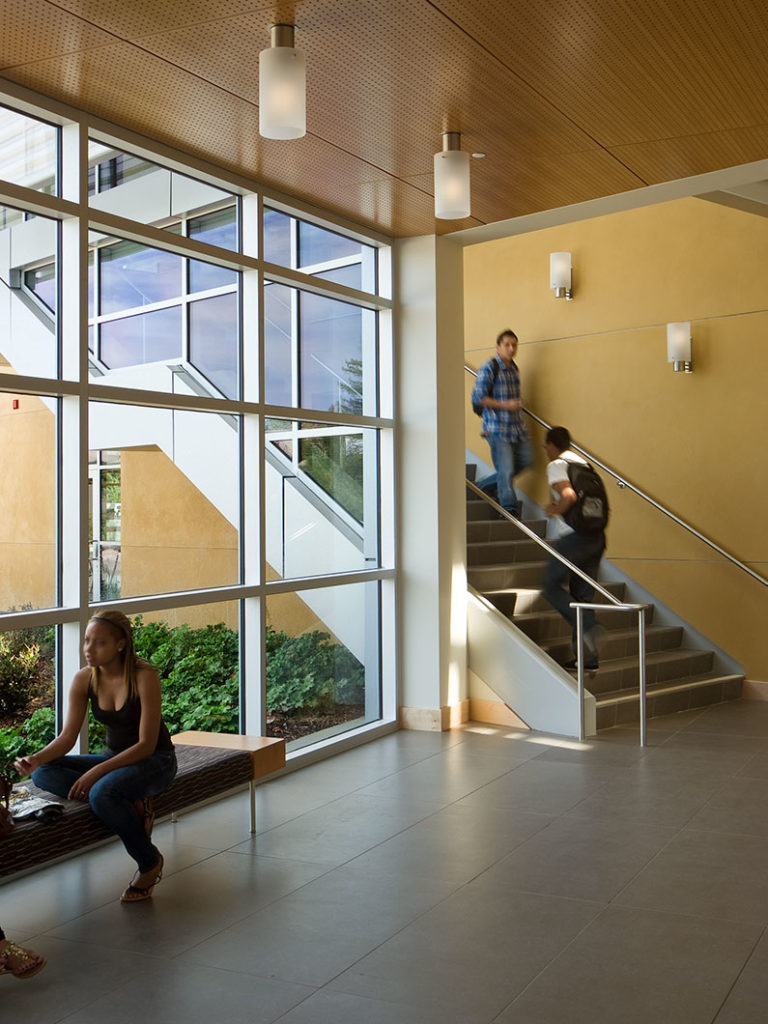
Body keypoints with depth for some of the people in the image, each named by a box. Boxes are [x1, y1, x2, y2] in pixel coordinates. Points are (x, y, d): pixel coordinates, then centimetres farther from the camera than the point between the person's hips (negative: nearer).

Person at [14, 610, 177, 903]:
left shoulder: (144, 677, -22)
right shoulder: (84, 679, -6)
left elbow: (146, 745, -23)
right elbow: (68, 736, -6)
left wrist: (97, 772, -31)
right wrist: (35, 759, -26)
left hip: (156, 761, -6)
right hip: (115, 758, 6)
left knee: (102, 793, -35)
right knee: (44, 773, -16)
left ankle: (150, 862, -10)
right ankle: (131, 804, -15)